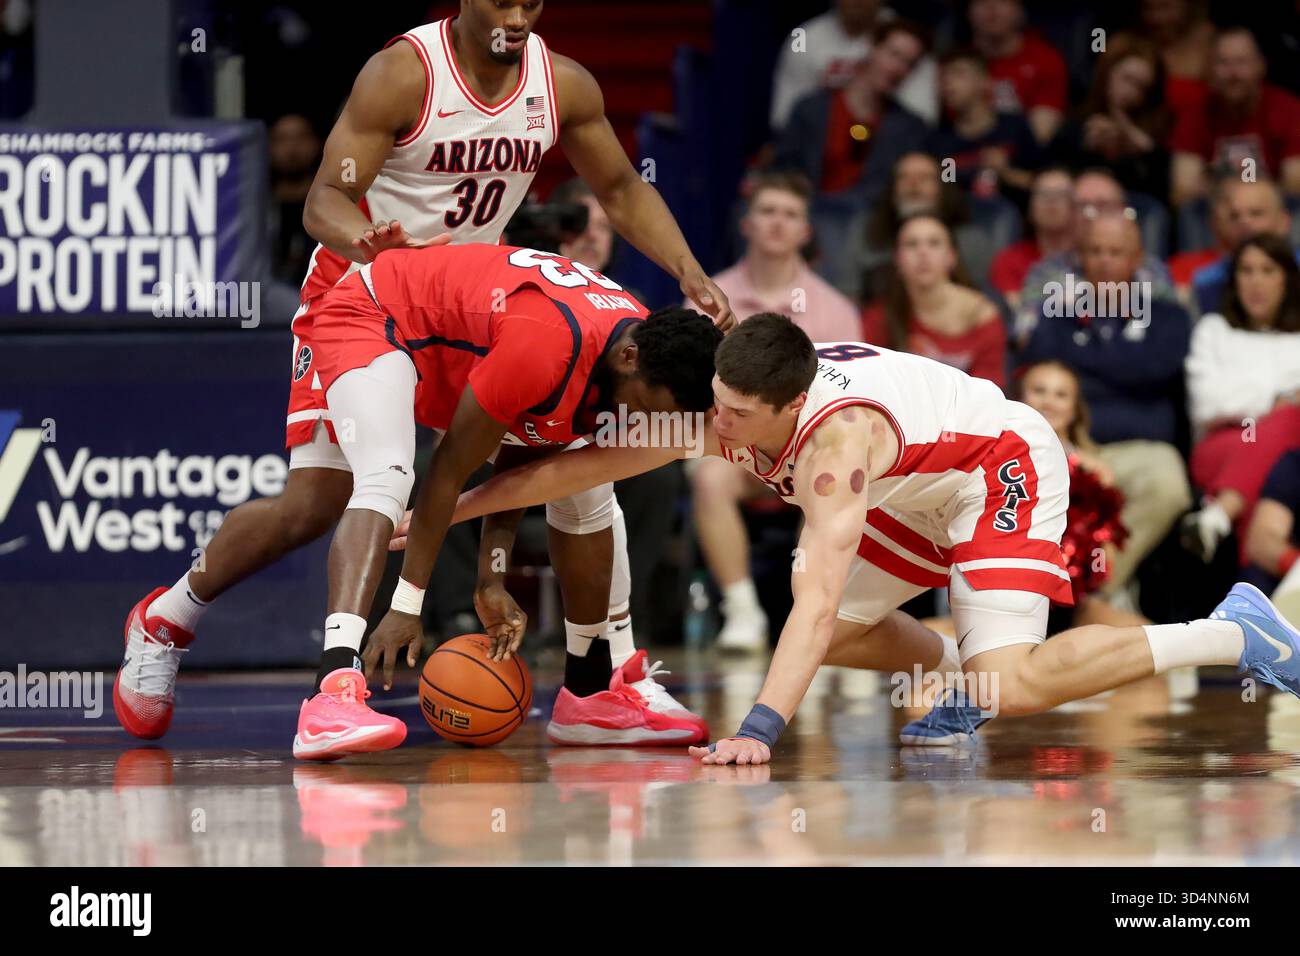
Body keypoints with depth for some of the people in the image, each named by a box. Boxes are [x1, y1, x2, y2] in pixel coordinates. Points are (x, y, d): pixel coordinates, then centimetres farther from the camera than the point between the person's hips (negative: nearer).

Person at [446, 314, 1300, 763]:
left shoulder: (839, 437, -41)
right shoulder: (722, 405, -20)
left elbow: (817, 596, -50)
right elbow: (586, 464, -9)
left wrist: (760, 730, -58)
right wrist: (452, 509, -10)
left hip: (1006, 469, -8)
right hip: (923, 486, 8)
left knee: (1010, 688, -22)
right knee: (835, 636, 1)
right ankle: (959, 669, 25)